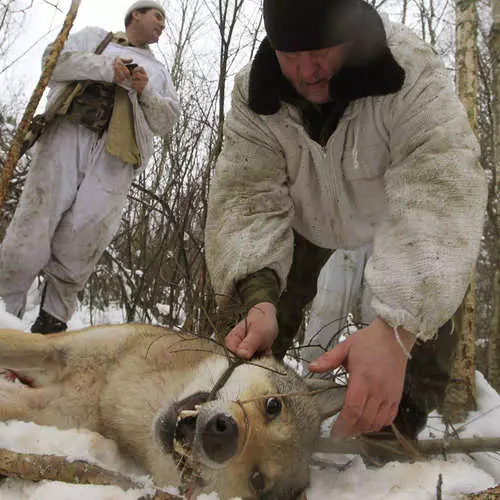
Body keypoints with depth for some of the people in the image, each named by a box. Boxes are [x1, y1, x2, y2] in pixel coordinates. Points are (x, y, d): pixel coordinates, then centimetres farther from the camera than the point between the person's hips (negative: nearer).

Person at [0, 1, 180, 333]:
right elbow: (53, 60, 12)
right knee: (28, 241, -14)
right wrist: (103, 66, -1)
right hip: (69, 132, -1)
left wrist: (147, 93, 3)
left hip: (116, 159, 2)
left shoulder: (159, 71, 33)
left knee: (79, 249, -12)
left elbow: (166, 122, 22)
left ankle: (53, 320, -1)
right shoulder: (95, 37, 28)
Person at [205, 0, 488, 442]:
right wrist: (259, 299, -54)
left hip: (390, 212, -1)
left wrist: (395, 330, -64)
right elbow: (246, 196, -35)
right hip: (305, 217, 2)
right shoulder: (252, 94, -28)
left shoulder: (413, 73, -38)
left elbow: (439, 190, -50)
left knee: (431, 299, -15)